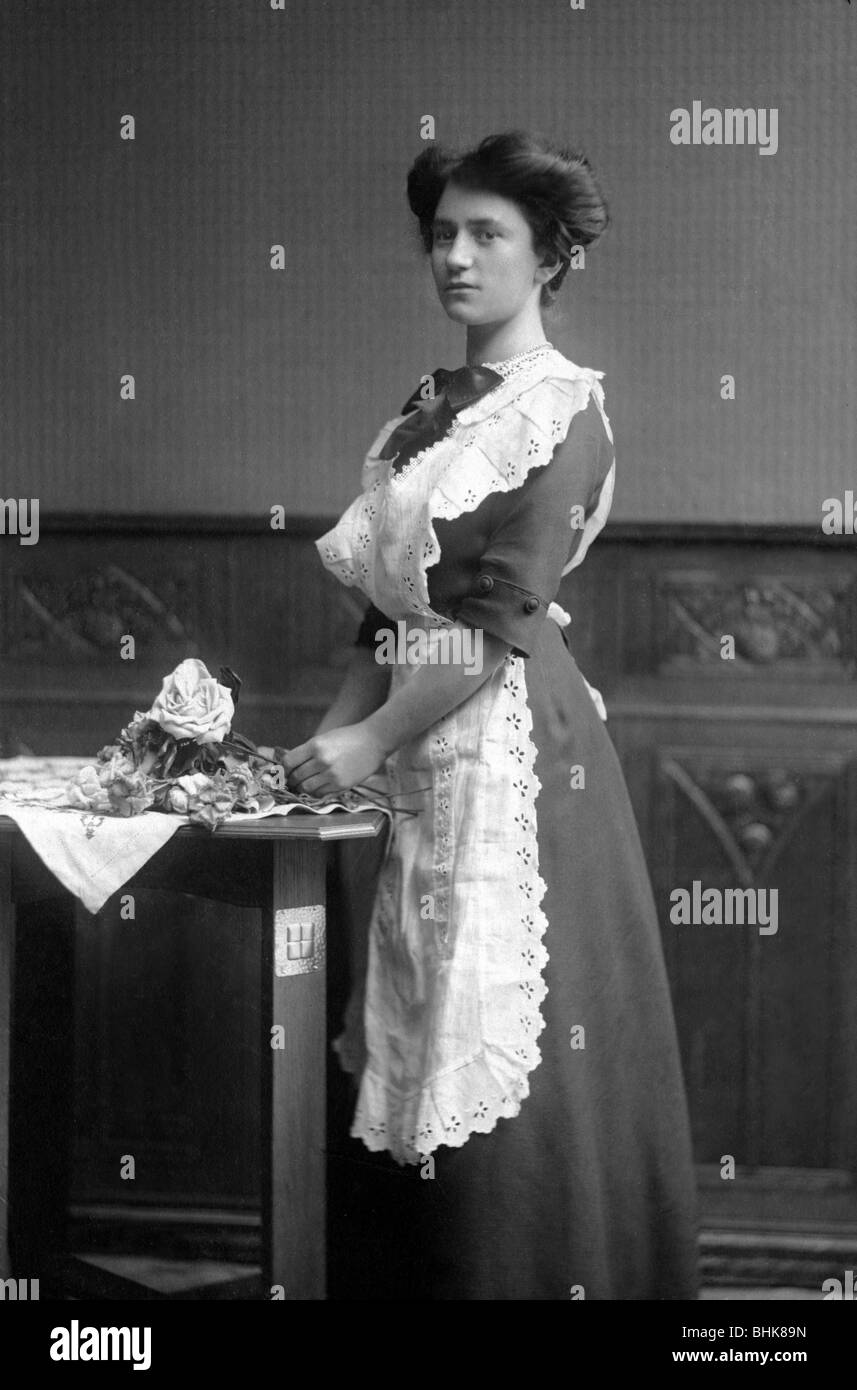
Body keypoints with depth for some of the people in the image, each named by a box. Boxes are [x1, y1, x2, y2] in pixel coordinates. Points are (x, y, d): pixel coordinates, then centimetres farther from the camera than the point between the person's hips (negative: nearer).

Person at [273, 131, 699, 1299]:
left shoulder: (563, 407, -7)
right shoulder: (427, 412, 15)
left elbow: (501, 617, -14)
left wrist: (371, 740, -14)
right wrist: (332, 737, 4)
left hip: (515, 747, -7)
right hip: (420, 758, 7)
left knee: (508, 1057, -7)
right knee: (416, 1061, 8)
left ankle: (536, 1275, -1)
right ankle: (417, 1275, 14)